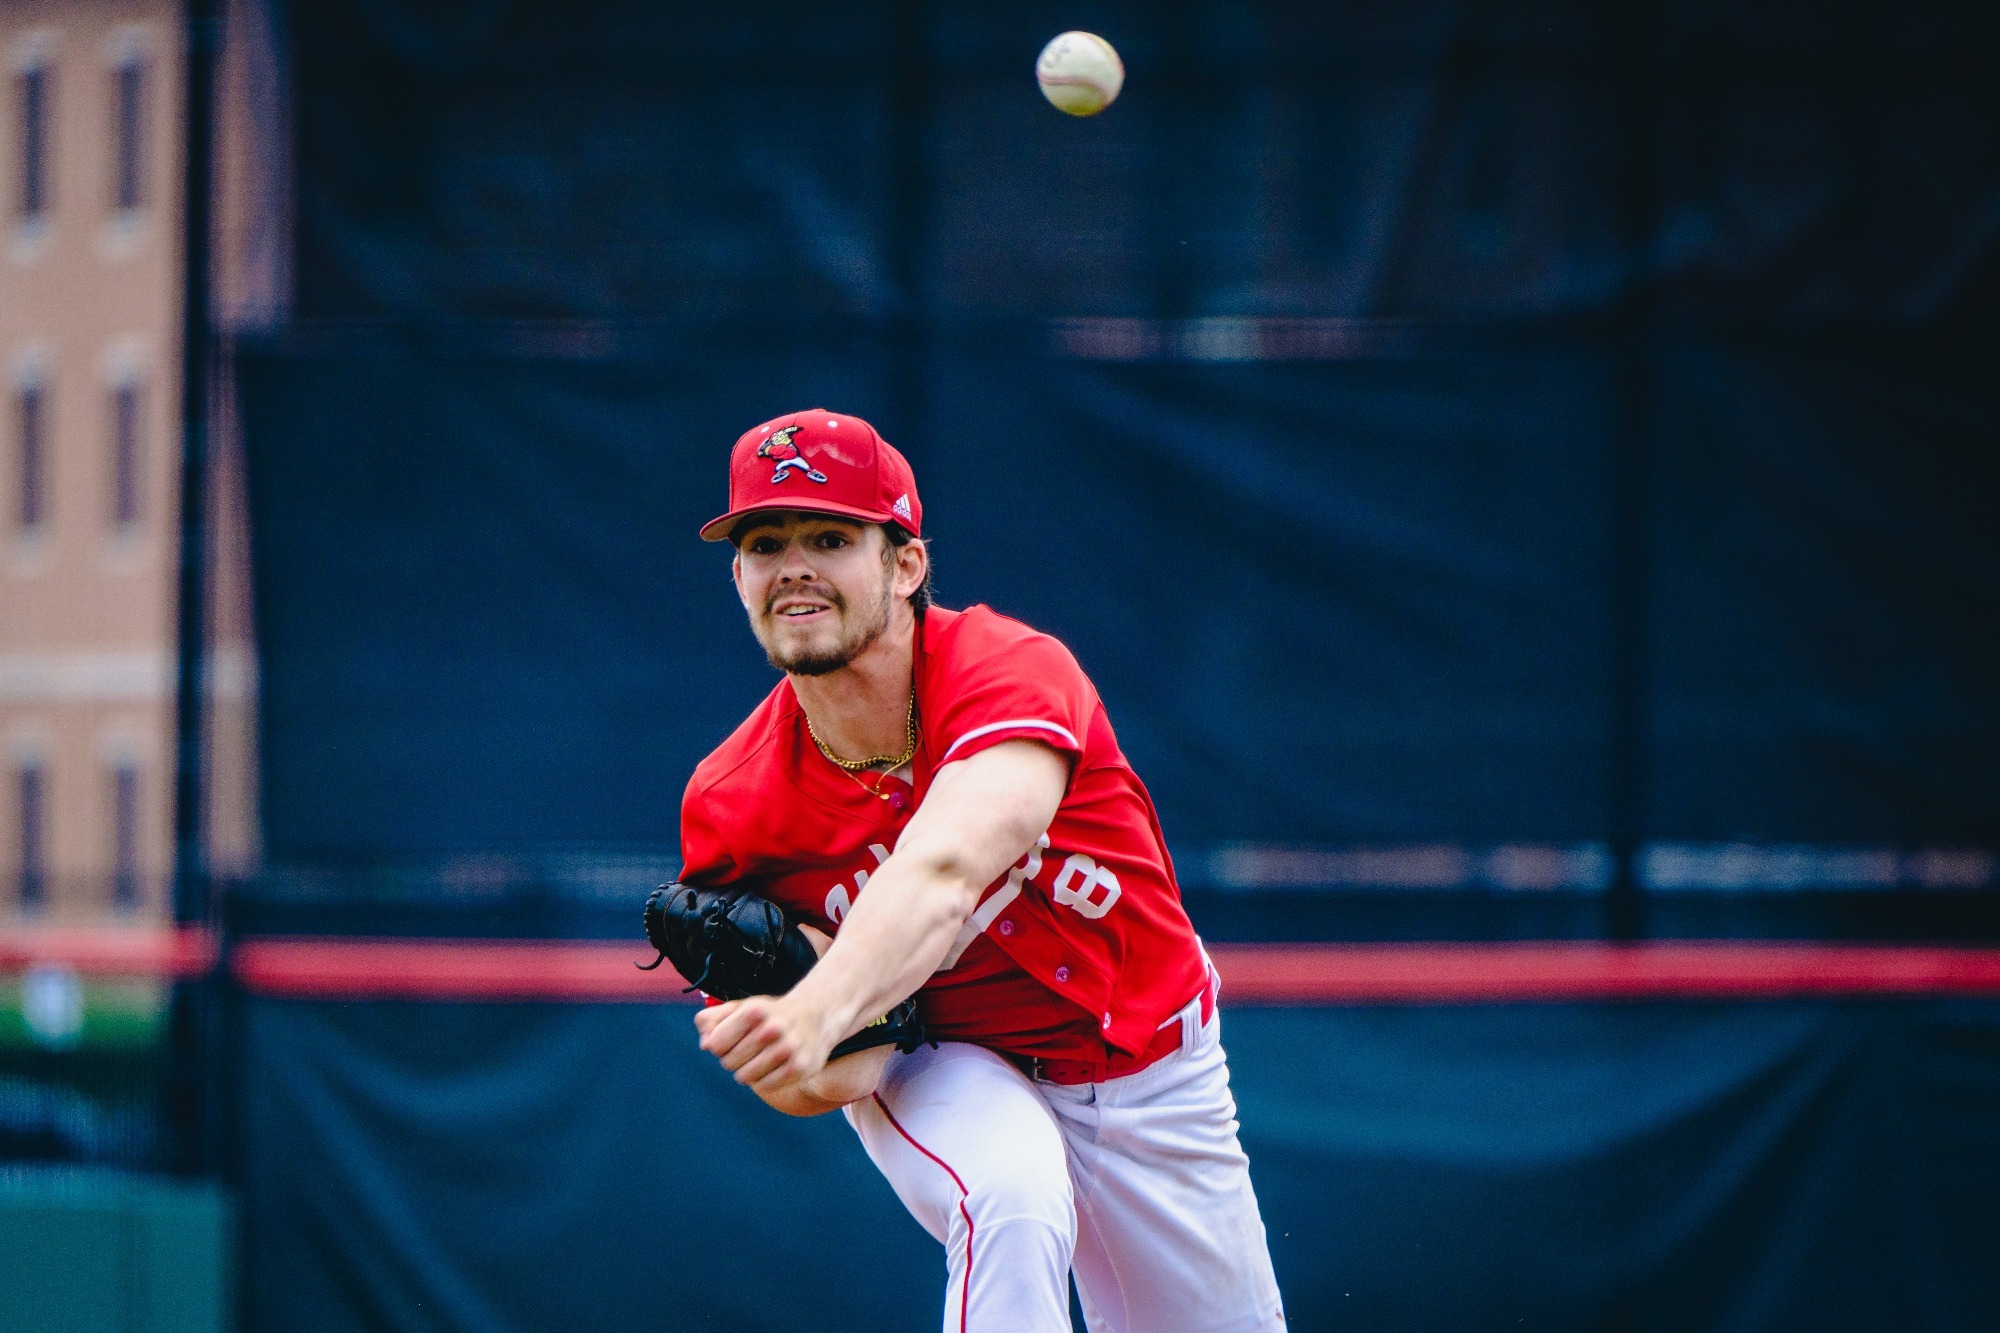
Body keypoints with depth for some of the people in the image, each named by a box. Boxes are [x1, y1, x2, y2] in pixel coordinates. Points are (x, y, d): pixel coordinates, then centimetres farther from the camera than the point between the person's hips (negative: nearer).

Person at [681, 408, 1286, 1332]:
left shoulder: (1012, 670, -30)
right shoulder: (733, 806, -20)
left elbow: (944, 873, -50)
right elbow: (843, 1072, -16)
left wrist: (815, 1015, -68)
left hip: (1151, 1069, 1)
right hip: (943, 1067, -1)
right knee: (1006, 1200, -34)